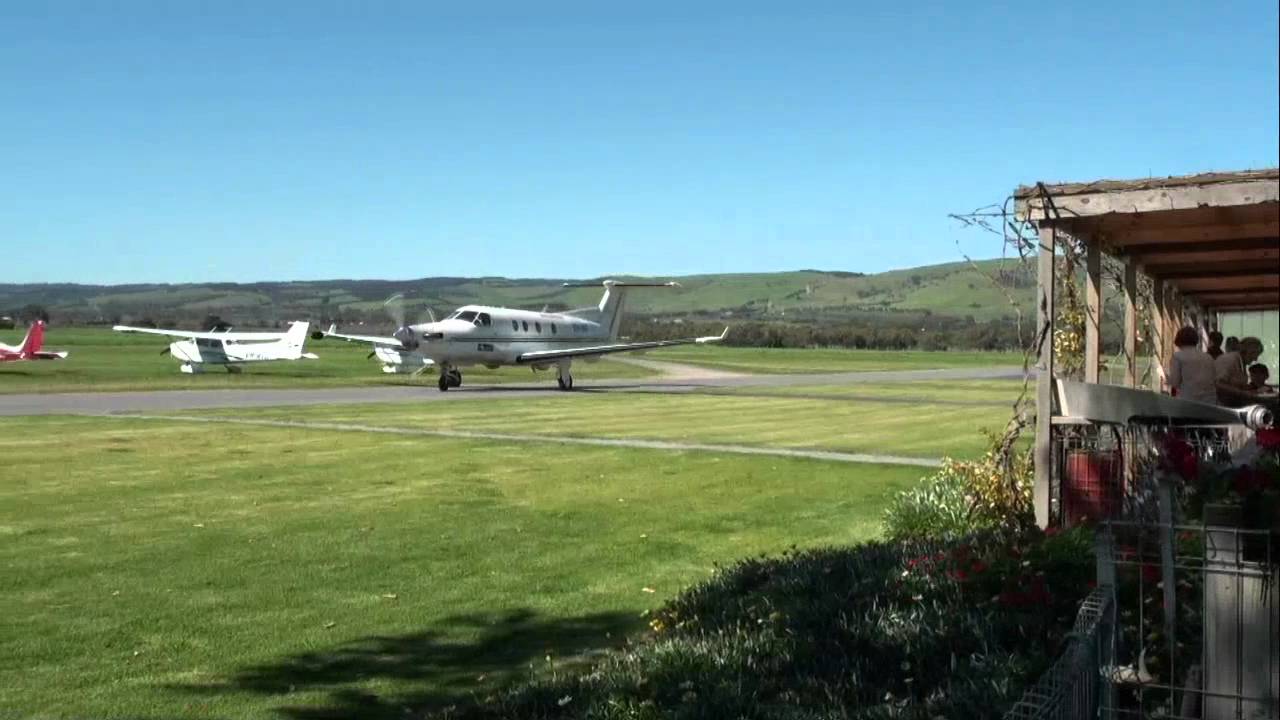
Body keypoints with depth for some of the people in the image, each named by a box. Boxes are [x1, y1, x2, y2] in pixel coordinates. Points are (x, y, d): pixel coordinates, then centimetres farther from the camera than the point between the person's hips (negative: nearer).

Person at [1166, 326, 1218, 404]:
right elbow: (1215, 381, 13)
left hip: (1188, 401, -4)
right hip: (1209, 401, 4)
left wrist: (1167, 374, 14)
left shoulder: (1177, 356, 0)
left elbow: (1174, 382, -6)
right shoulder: (1208, 357, 13)